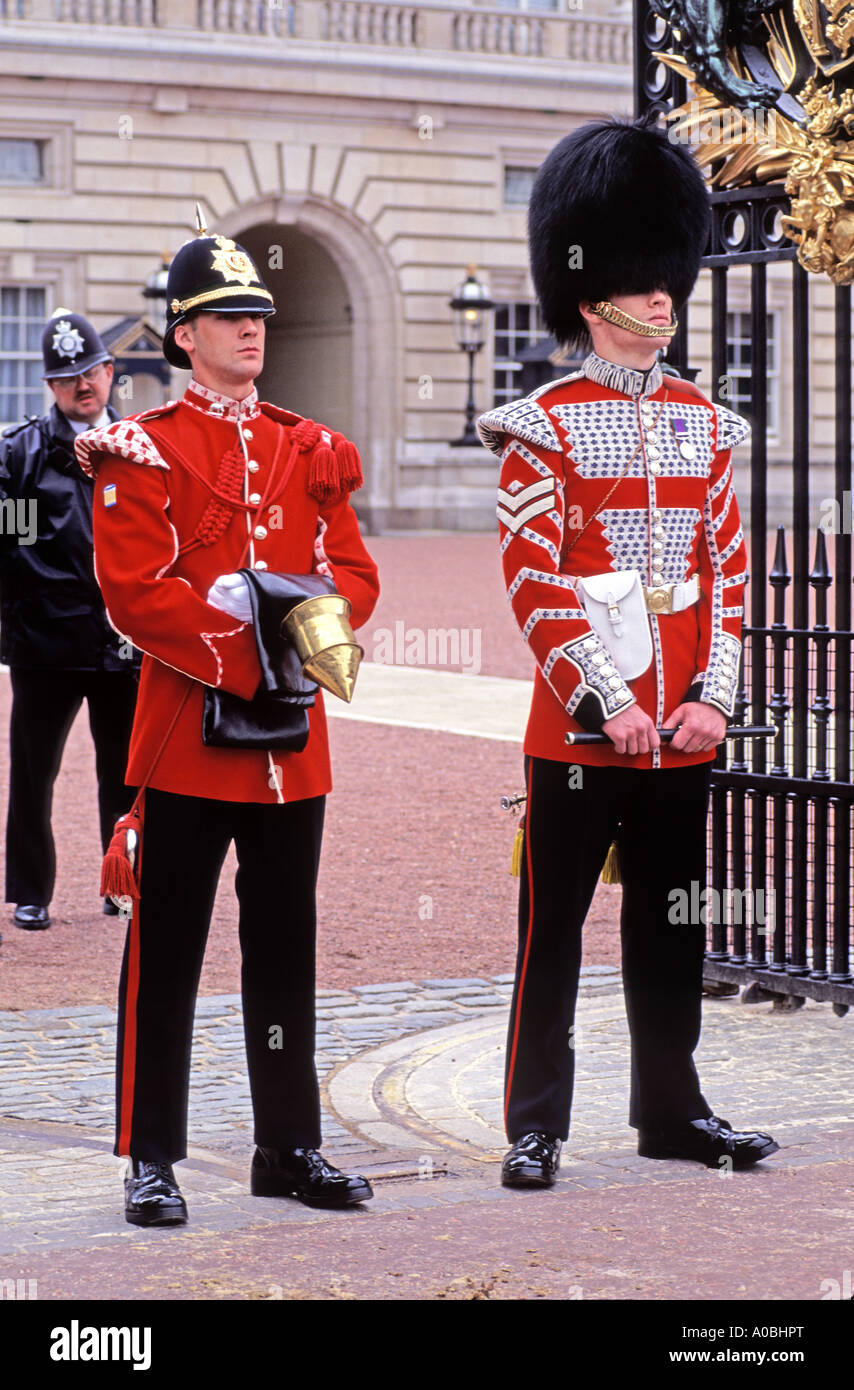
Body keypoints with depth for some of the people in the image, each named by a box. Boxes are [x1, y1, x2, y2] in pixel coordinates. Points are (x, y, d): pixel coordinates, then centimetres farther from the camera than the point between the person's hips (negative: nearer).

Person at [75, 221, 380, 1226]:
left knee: (284, 946, 11)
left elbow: (354, 575, 8)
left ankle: (289, 1145, 19)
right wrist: (238, 651, -19)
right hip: (188, 725, -5)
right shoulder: (142, 451, -3)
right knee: (167, 950, 0)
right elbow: (135, 593, -12)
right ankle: (151, 1158, 6)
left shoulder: (311, 451, 13)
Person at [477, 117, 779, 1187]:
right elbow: (534, 581, -11)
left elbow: (727, 570, 9)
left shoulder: (704, 426, 10)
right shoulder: (544, 428, -5)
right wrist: (604, 703, -16)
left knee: (672, 926, 13)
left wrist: (713, 696, -2)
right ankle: (535, 1126, 8)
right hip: (580, 727, -5)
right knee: (553, 928, 2)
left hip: (681, 728, 5)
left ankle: (670, 1108, 24)